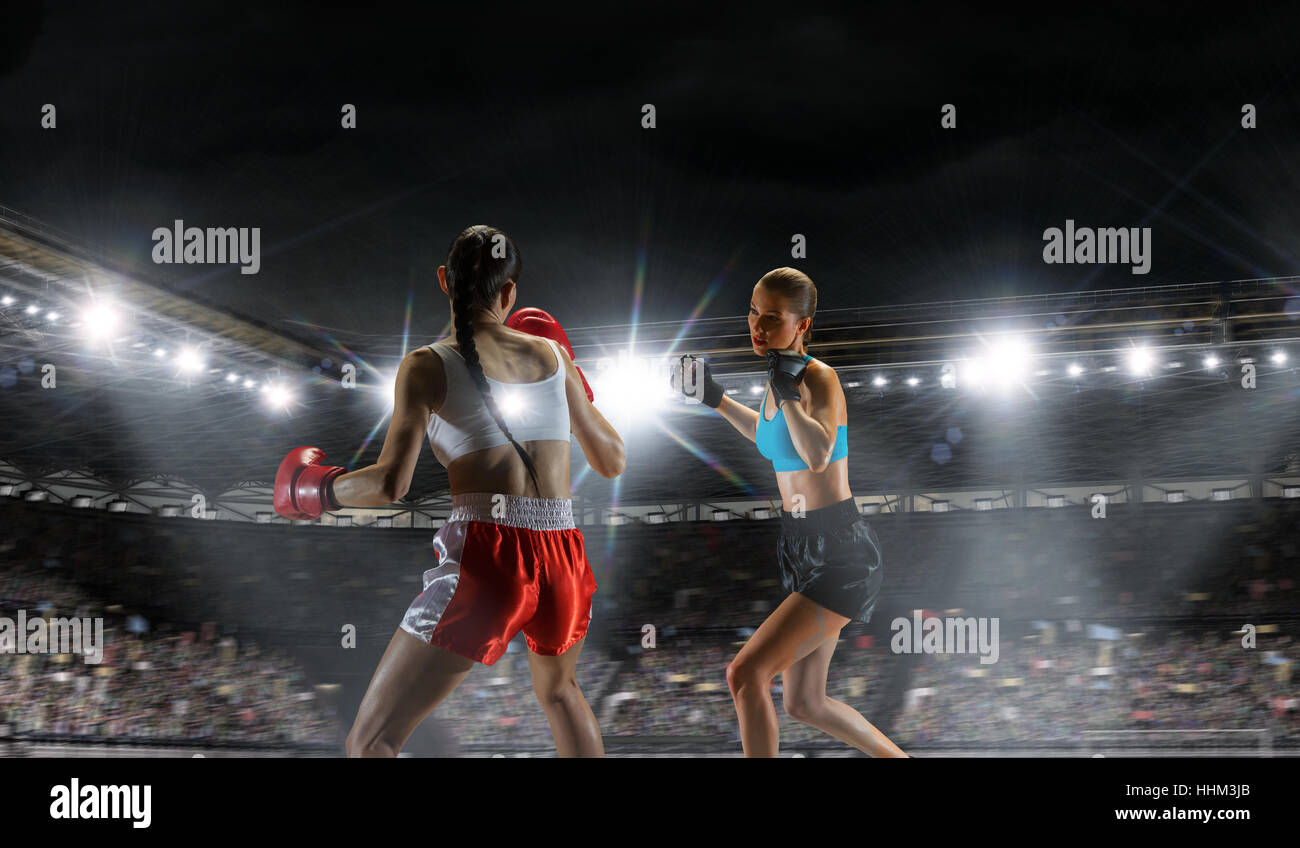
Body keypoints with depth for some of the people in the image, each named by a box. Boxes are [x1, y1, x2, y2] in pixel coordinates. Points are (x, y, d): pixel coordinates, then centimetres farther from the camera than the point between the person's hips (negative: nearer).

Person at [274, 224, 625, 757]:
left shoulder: (428, 366, 1)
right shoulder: (552, 355, 12)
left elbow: (390, 483, -10)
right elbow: (612, 462, 21)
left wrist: (322, 490, 10)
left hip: (486, 559, -4)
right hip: (563, 558, 4)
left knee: (369, 743, 0)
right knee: (557, 688, 37)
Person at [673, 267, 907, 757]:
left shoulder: (819, 378, -18)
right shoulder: (780, 377, 6)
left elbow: (816, 454, -37)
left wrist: (787, 392, -30)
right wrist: (718, 400, 20)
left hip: (840, 554, -9)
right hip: (802, 548, 9)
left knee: (746, 673, -17)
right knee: (804, 705, 17)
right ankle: (896, 757, 36)